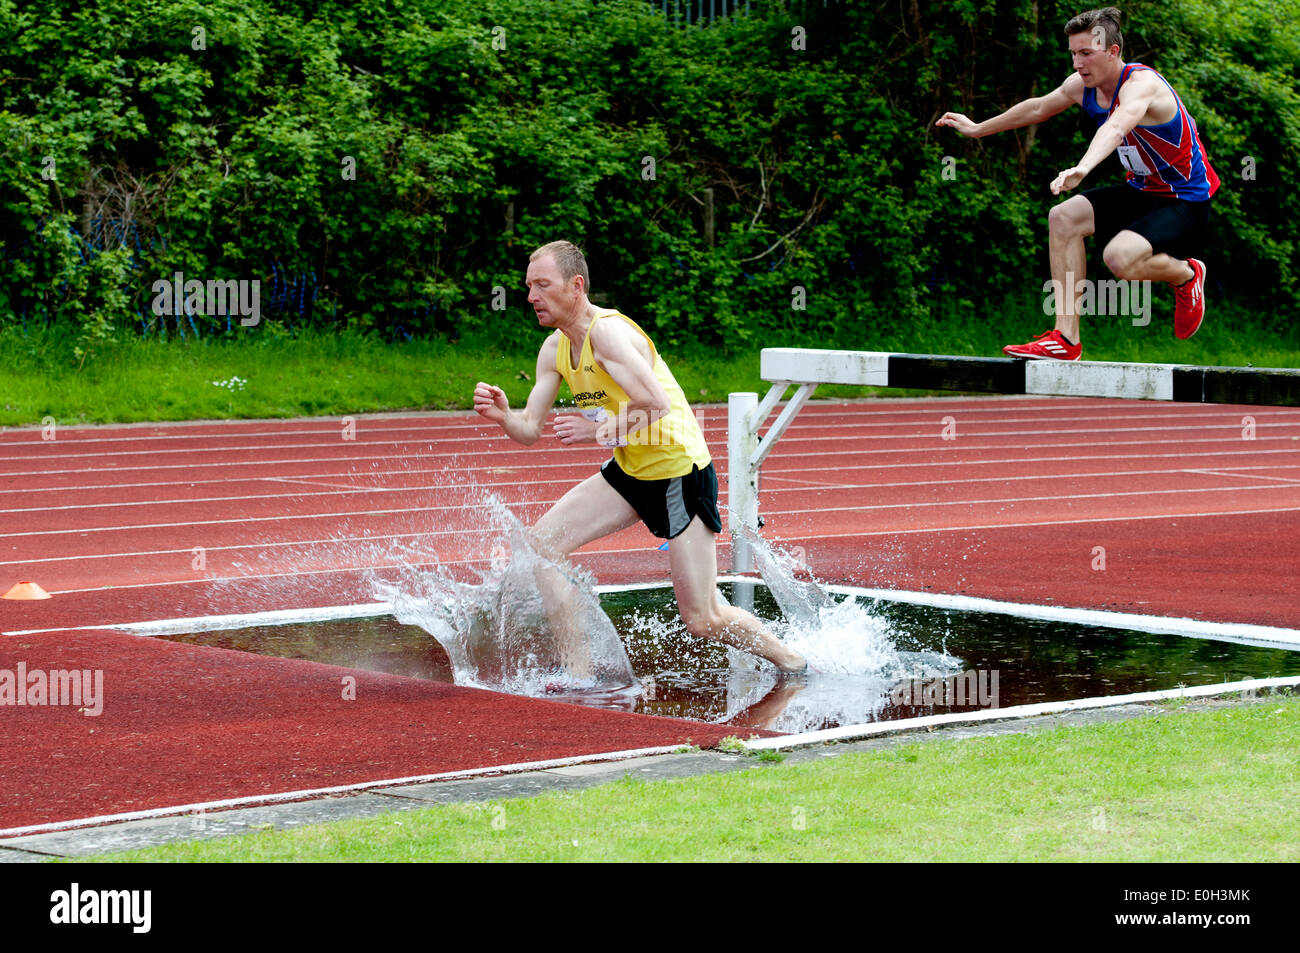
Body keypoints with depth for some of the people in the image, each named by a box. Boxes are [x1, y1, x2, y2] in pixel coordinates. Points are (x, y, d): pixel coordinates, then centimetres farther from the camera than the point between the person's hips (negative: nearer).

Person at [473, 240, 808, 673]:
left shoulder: (608, 331, -23)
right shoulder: (554, 349, 4)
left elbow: (656, 403, -33)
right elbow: (530, 430, 4)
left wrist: (600, 430, -27)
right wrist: (503, 415, -16)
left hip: (682, 472, -8)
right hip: (629, 473, 8)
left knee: (703, 621, -6)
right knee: (539, 545, -5)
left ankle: (793, 663, 20)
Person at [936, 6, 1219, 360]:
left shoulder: (1141, 84, -27)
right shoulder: (1082, 85, -2)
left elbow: (1117, 125, -49)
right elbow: (1038, 108, 18)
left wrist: (1083, 168, -68)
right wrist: (977, 128, 29)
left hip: (1186, 200, -9)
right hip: (1141, 190, 9)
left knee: (1119, 257, -29)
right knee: (1063, 218, -5)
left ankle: (1187, 274, 6)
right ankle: (1066, 339, -5)